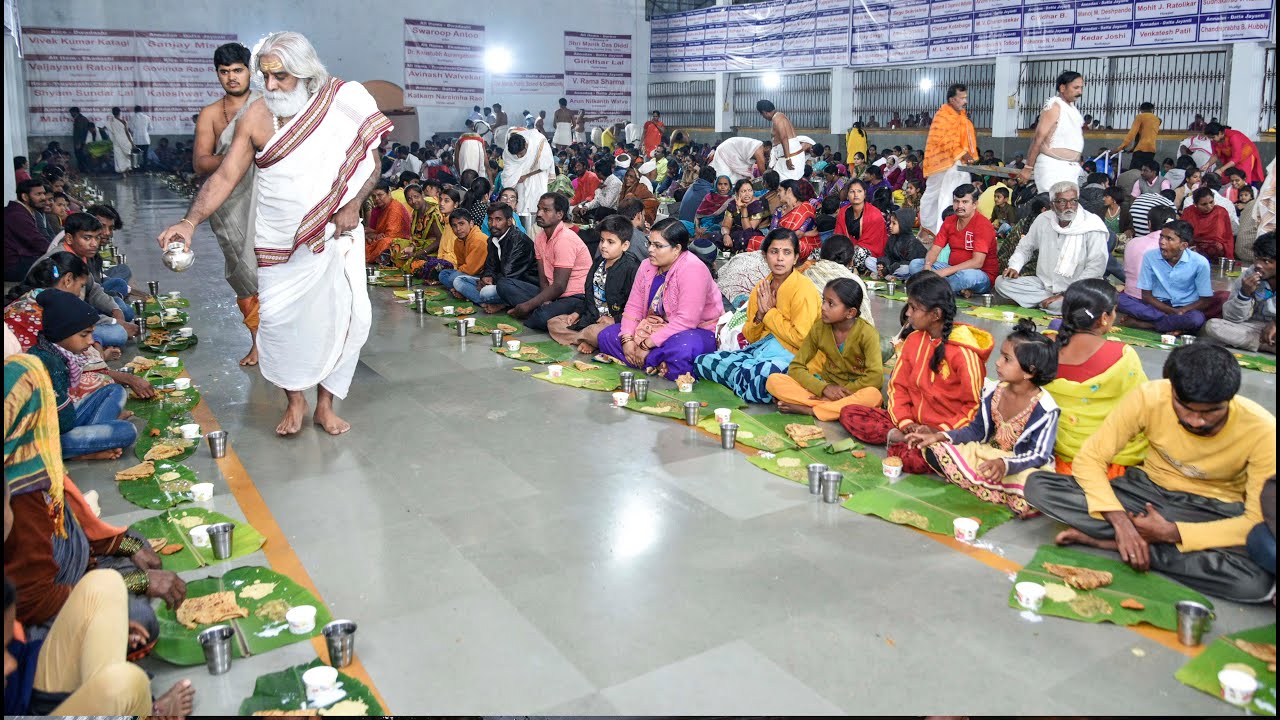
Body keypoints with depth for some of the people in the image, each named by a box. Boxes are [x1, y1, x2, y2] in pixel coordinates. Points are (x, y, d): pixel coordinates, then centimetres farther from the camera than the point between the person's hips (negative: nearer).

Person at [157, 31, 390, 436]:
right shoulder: (255, 117, -3)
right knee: (279, 319, -4)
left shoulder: (342, 103, -3)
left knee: (341, 315, 0)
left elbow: (370, 161, 1)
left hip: (335, 235, 0)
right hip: (279, 243, 0)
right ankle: (295, 401, 17)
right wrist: (191, 221, -16)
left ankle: (325, 405, 16)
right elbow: (225, 177, -4)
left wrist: (353, 205, -14)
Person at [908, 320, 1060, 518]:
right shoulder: (993, 391, -3)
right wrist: (940, 436, -8)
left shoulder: (1045, 409, -20)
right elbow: (977, 431, 7)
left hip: (1024, 466, -6)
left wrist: (1005, 464, -42)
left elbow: (1038, 456, -22)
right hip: (988, 454, 6)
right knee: (933, 450, -11)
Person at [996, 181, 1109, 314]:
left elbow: (1096, 267, -17)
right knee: (1001, 282, -13)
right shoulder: (1043, 220, 3)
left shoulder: (1093, 226, -12)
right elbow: (1025, 247, 19)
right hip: (1043, 283, 5)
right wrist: (1014, 267, -3)